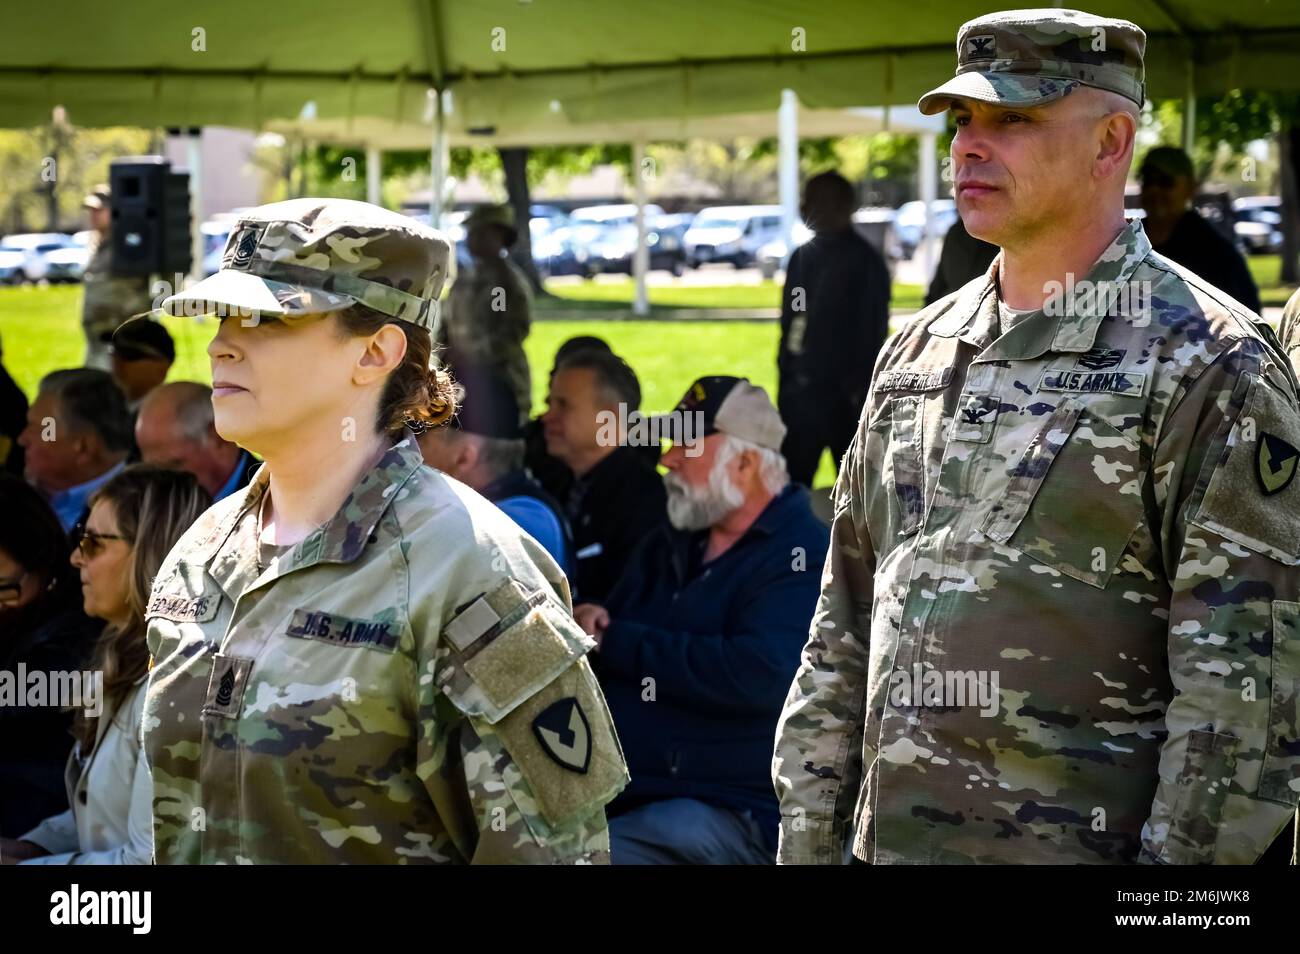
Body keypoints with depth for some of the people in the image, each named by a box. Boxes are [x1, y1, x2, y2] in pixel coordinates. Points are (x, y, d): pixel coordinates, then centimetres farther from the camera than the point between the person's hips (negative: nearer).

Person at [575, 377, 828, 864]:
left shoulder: (804, 558, -6)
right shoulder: (670, 544, 20)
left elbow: (757, 677, -21)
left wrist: (619, 644, -11)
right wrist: (589, 625, -3)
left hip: (731, 814, -7)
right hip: (611, 793, 7)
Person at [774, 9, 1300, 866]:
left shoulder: (1211, 368, -8)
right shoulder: (919, 352, 11)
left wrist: (1185, 854, -18)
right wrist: (808, 832, 11)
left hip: (1089, 845, -6)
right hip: (890, 839, 6)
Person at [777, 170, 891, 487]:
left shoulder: (865, 262, -6)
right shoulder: (803, 257, 14)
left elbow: (872, 331, -9)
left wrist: (859, 390, -14)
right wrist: (785, 381, 13)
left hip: (842, 393, -6)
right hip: (799, 389, 7)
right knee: (791, 481, 6)